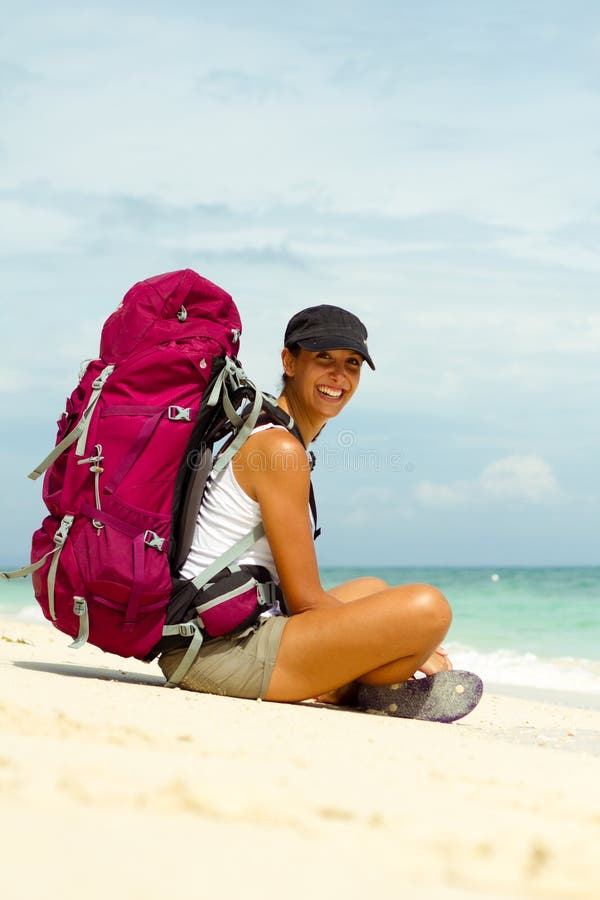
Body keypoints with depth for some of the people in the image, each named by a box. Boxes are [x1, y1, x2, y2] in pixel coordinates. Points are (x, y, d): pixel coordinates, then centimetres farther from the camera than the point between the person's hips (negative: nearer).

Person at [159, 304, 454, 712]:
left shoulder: (251, 434, 17)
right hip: (222, 652, -11)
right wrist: (408, 642, -3)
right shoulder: (280, 448, -12)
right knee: (428, 606, -21)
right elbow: (305, 599, -14)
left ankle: (331, 687, 7)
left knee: (373, 589, 32)